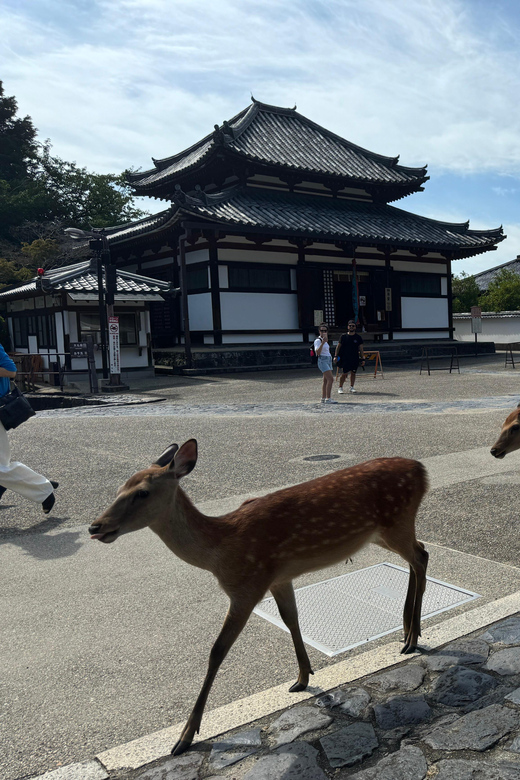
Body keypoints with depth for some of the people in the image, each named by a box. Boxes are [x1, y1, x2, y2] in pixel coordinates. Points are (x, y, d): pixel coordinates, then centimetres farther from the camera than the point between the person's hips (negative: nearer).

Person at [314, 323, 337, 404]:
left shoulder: (325, 341, 18)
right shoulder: (318, 341, -10)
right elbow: (318, 352, -26)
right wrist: (323, 342, -30)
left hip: (328, 360, 9)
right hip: (323, 361, -9)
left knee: (326, 380, 9)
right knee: (330, 379, -17)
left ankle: (323, 398, 13)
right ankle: (328, 398, -17)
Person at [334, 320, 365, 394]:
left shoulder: (358, 337, 5)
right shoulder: (344, 336, 3)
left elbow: (361, 349, 7)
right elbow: (338, 346, 7)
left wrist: (363, 359, 3)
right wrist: (336, 356, -2)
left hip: (355, 359, 2)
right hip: (345, 359, -2)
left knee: (353, 373, 7)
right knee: (344, 374, -5)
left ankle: (351, 387, 20)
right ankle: (340, 387, 8)